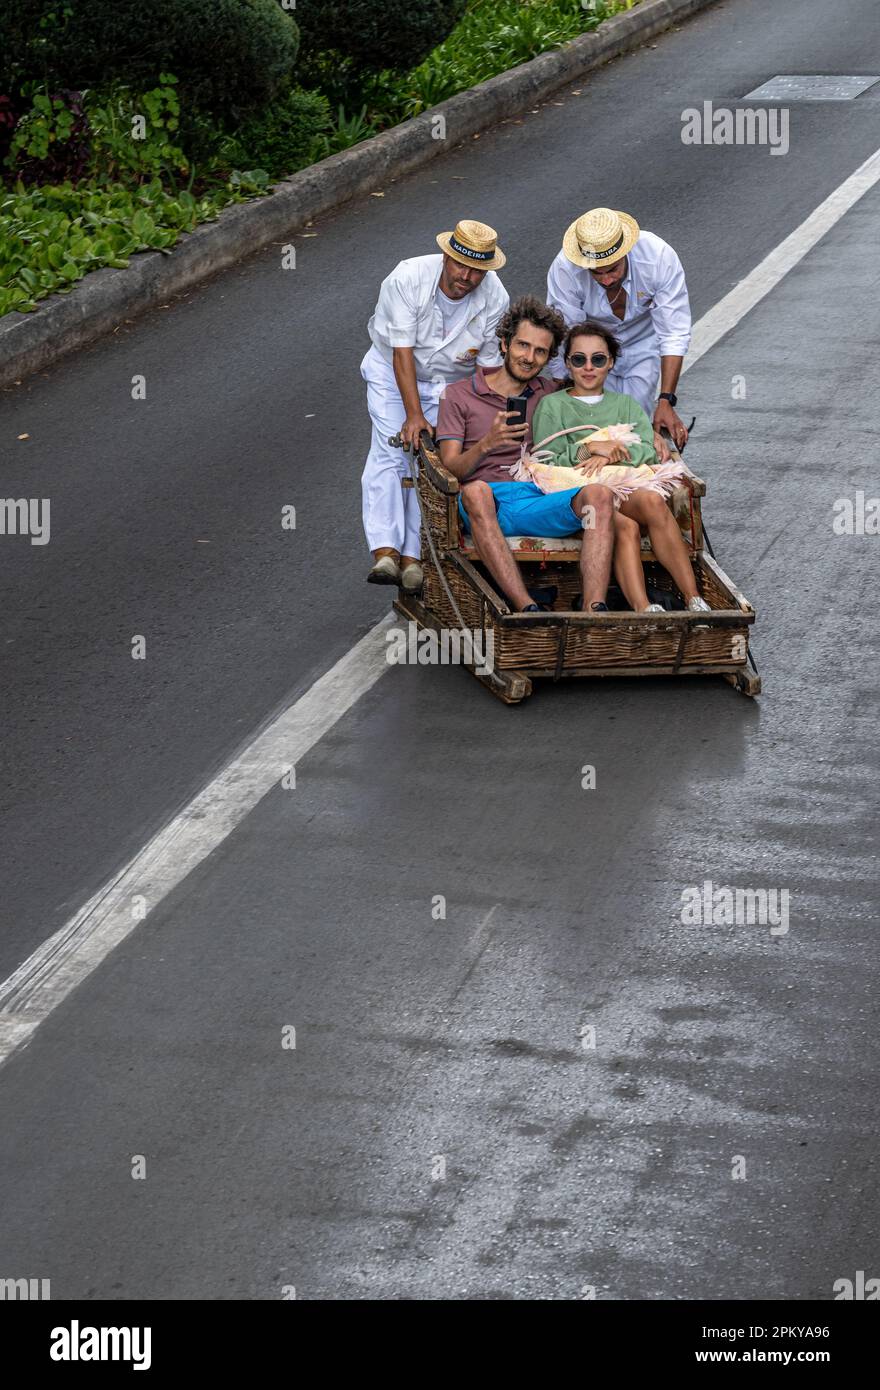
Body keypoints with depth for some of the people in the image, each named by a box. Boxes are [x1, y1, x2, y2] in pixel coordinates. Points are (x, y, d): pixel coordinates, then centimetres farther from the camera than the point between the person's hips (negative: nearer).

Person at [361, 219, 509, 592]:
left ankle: (413, 556, -15)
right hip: (393, 370, -2)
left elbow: (490, 366, -11)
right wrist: (414, 415, -32)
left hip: (450, 383, 2)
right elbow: (402, 352, -27)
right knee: (390, 453, -20)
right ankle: (385, 552, -29)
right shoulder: (407, 278, -27)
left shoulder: (495, 298, -19)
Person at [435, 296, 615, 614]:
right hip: (487, 504, -3)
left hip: (539, 502, 3)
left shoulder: (548, 394, 24)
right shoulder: (458, 396, 12)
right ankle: (527, 609, -51)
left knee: (598, 495, -28)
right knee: (476, 491, -40)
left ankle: (594, 611, -46)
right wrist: (487, 444, -18)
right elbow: (450, 469, 3)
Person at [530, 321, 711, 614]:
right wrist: (590, 447, -9)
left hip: (627, 485, 2)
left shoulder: (626, 405, 27)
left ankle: (693, 599, -43)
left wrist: (608, 456, -12)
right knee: (626, 526, -36)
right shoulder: (551, 405, 18)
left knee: (652, 501, -35)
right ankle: (642, 608, -55)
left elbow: (646, 450, 7)